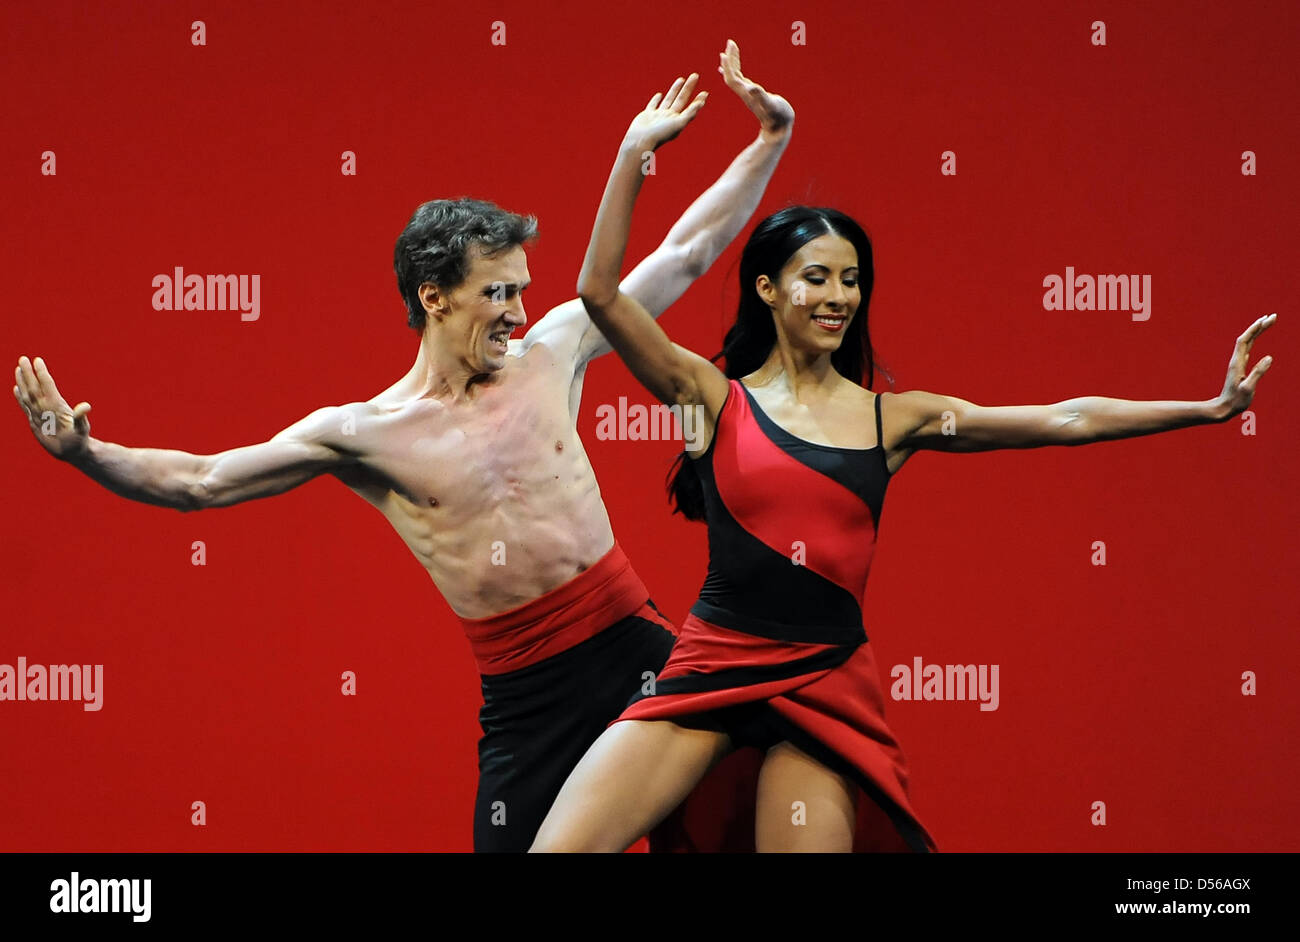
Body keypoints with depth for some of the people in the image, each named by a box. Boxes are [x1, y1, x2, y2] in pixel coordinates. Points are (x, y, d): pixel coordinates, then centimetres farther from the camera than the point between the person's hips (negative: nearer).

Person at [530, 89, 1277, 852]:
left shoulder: (894, 418, 9)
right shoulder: (715, 398, 3)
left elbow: (1067, 422, 7)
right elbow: (601, 292, -6)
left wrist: (1210, 409, 2)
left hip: (826, 682, 1)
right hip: (708, 670, -1)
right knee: (562, 845, -15)